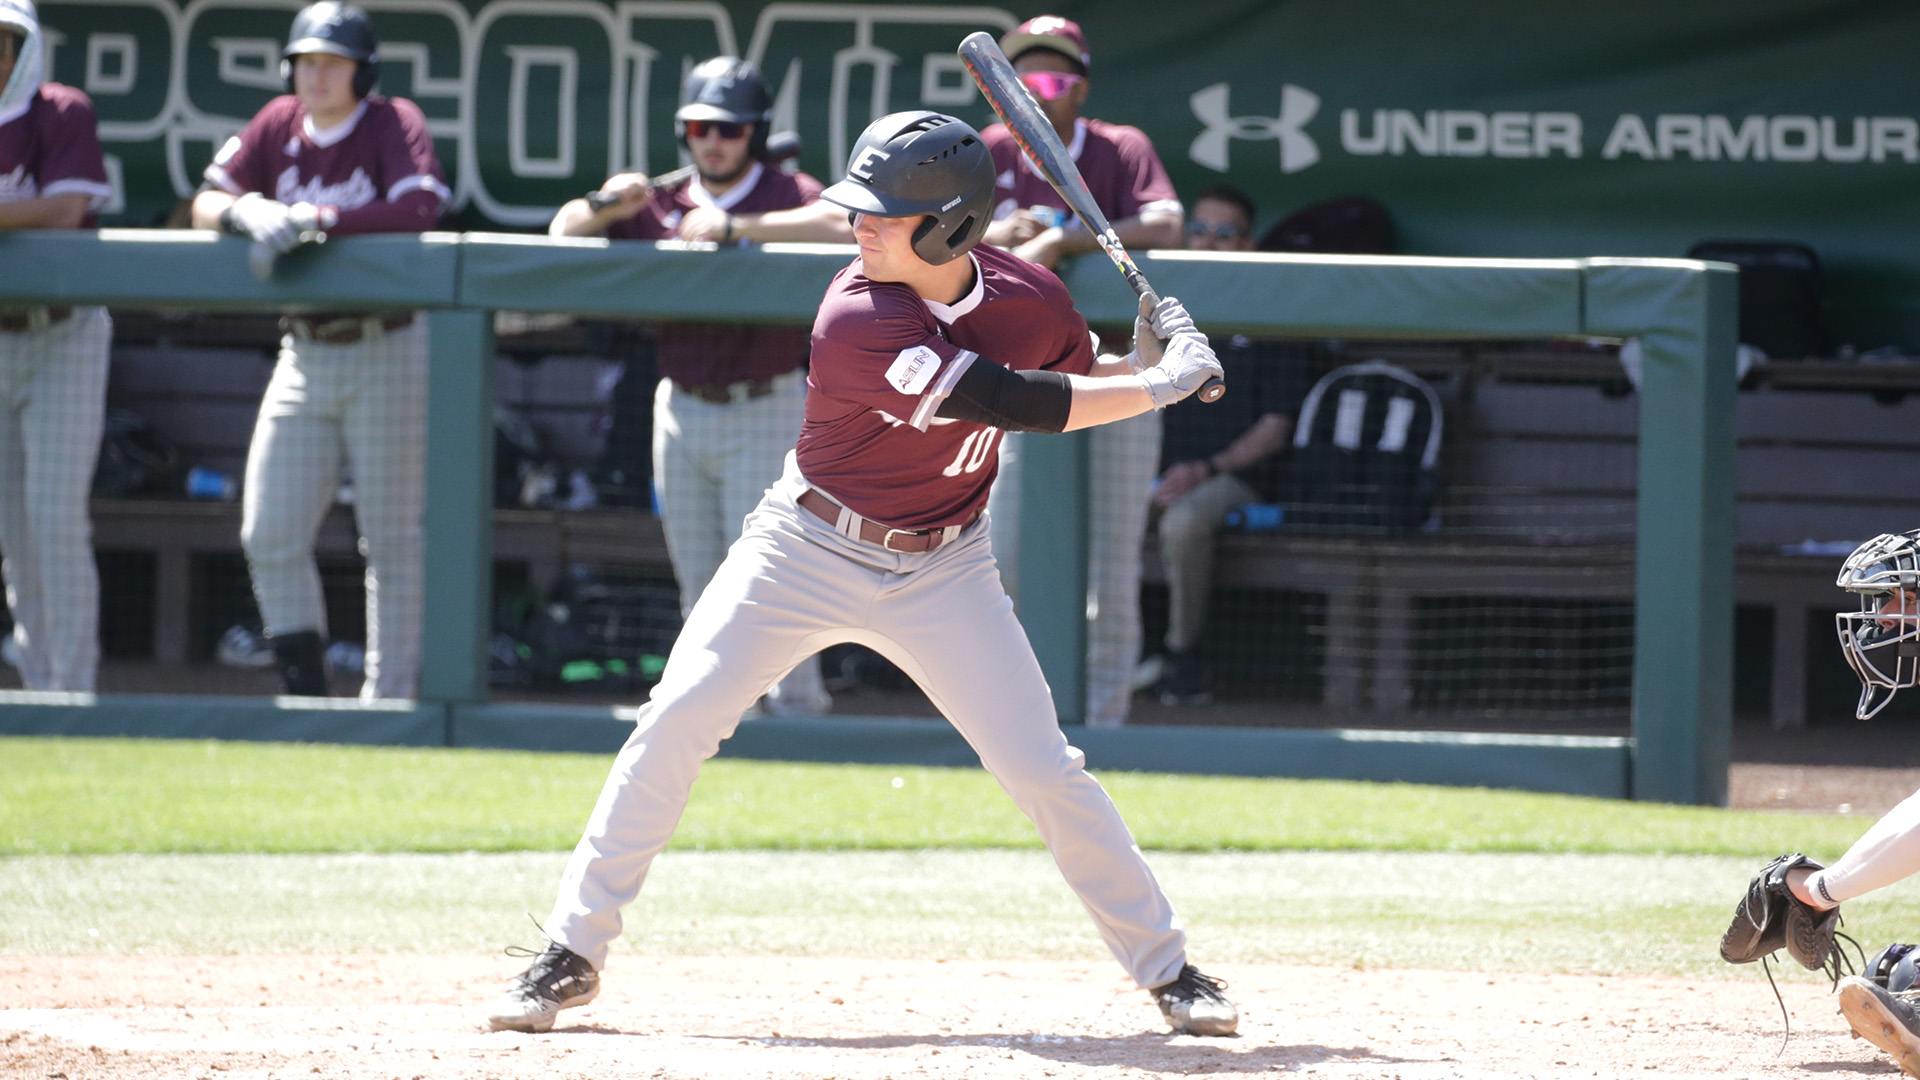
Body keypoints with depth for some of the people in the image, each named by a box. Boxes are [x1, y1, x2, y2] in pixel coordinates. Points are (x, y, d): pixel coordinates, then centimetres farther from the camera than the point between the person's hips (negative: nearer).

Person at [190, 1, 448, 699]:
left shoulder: (394, 122, -8)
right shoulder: (279, 125, 6)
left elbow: (419, 209, -26)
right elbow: (206, 205, 0)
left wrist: (316, 218, -29)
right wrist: (245, 211, -23)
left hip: (387, 355, -5)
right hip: (304, 354, 5)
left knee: (392, 537, -1)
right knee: (270, 537, 1)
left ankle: (390, 695, 6)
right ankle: (306, 696, 10)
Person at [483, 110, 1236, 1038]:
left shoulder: (1030, 300, -12)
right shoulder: (858, 320, -28)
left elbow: (1074, 380, 10)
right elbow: (1020, 403, -29)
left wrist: (1146, 364, -11)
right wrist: (1164, 385, -21)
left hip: (942, 571, 3)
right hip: (809, 547, -3)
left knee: (1042, 769, -3)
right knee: (676, 720, -13)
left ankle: (1167, 968, 12)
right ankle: (572, 954, -1)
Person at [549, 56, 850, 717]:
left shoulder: (788, 196, -4)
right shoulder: (660, 205, 9)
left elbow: (840, 227, -26)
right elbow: (565, 232, 6)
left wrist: (735, 227, -29)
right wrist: (608, 207, -16)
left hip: (764, 411, -5)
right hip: (682, 411, 5)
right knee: (697, 579, 9)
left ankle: (796, 703, -5)